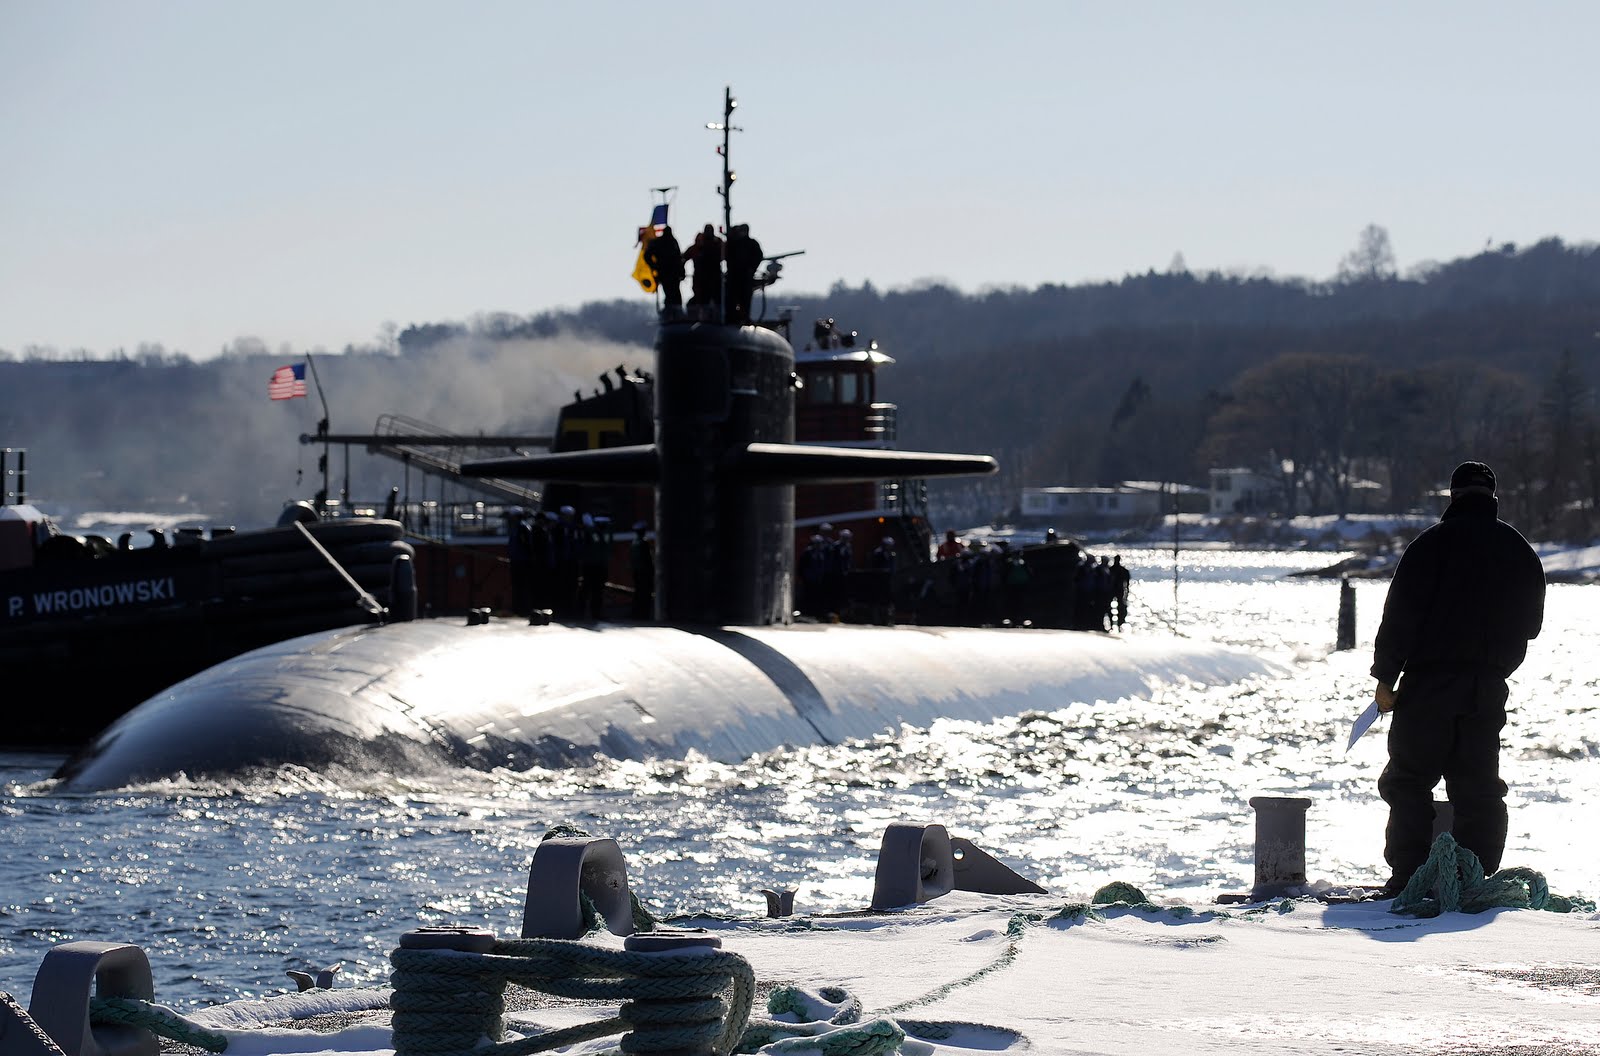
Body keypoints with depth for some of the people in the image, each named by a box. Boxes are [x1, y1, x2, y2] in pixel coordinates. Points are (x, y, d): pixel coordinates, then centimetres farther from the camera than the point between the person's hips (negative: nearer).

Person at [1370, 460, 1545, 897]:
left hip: (1428, 683, -4)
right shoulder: (1521, 551, 9)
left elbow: (1400, 614, -10)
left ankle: (1407, 877, -3)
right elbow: (1530, 624, 16)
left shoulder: (1432, 543, -7)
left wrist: (1385, 676, -5)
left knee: (1408, 780, 3)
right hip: (1488, 690, 4)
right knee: (1478, 787, 9)